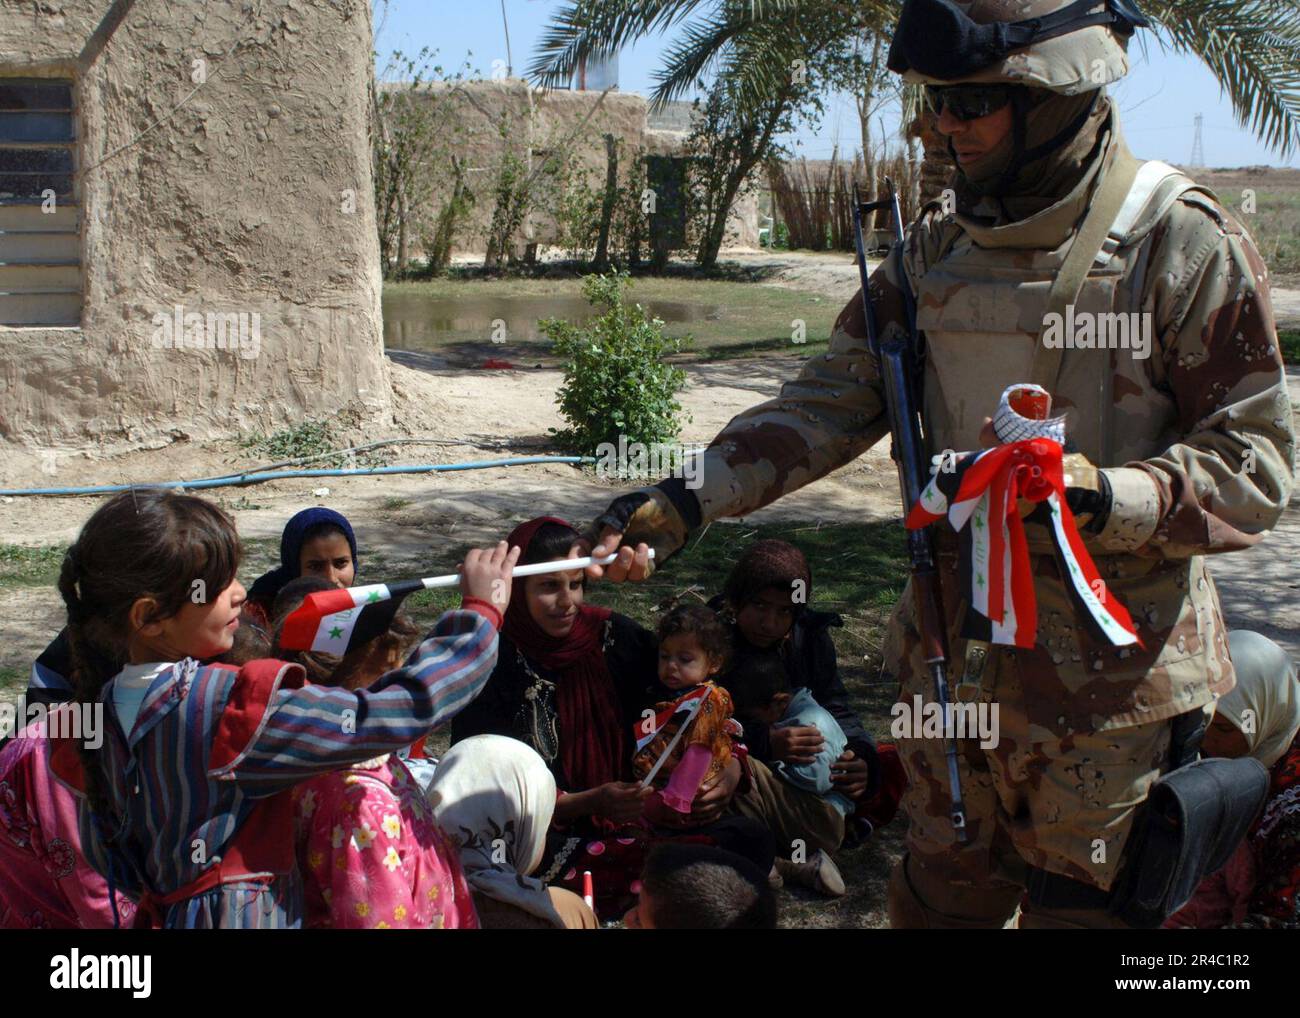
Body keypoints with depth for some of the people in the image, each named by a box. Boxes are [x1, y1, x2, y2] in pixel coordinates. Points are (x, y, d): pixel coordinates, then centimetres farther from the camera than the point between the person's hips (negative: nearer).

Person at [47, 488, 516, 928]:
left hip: (166, 912, 8)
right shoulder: (228, 707, -24)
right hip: (251, 915, -8)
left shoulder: (106, 710, 0)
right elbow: (396, 712, -25)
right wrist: (479, 610, -16)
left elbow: (104, 852, 11)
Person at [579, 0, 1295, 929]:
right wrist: (688, 498, -10)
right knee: (941, 895, 20)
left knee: (1076, 905, 13)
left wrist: (1105, 498, -30)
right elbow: (832, 402, 2)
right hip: (953, 653, 5)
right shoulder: (940, 242, 5)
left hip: (1107, 668, -4)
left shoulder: (1184, 244, -12)